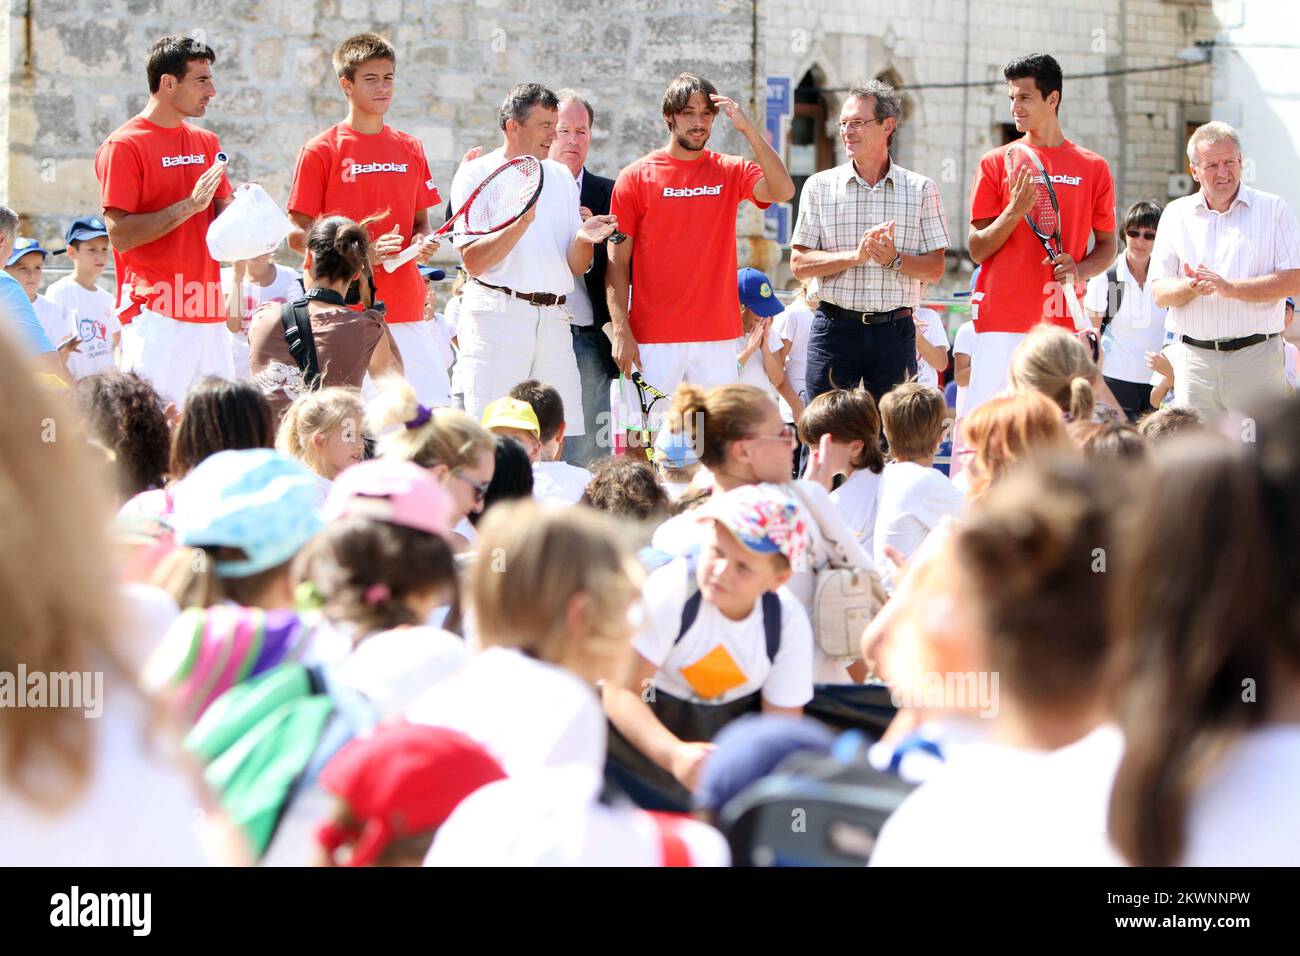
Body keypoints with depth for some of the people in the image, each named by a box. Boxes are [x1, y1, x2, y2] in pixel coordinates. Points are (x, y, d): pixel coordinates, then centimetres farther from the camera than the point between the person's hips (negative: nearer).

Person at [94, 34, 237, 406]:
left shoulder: (207, 142, 16)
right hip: (157, 315, -7)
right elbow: (120, 234, -12)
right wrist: (190, 205, -17)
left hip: (210, 310, 7)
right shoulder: (123, 146, -6)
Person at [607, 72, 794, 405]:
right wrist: (621, 330, -9)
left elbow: (782, 190, -10)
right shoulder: (637, 177, 2)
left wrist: (749, 130, -13)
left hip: (717, 337, 2)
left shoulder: (730, 172, 9)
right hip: (653, 340, -2)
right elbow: (617, 261, 1)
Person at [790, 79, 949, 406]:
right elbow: (799, 264, 0)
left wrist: (894, 259, -15)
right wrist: (856, 256, -13)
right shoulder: (820, 186, 6)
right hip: (835, 327, 0)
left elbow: (935, 269, 4)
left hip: (895, 330, 0)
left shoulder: (920, 189, 6)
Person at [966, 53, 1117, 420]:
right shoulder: (995, 163, 6)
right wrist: (1016, 210, -12)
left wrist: (1079, 270, -6)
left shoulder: (1093, 167, 9)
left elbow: (1107, 246, 14)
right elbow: (977, 250, 4)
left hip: (1064, 319, 1)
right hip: (1002, 322, -1)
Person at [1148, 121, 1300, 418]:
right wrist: (1190, 288, -15)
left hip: (1256, 357, -2)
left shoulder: (1273, 210, 5)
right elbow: (1159, 293, 7)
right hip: (1195, 358, 2)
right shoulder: (1177, 215, 12)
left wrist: (1231, 288, -13)